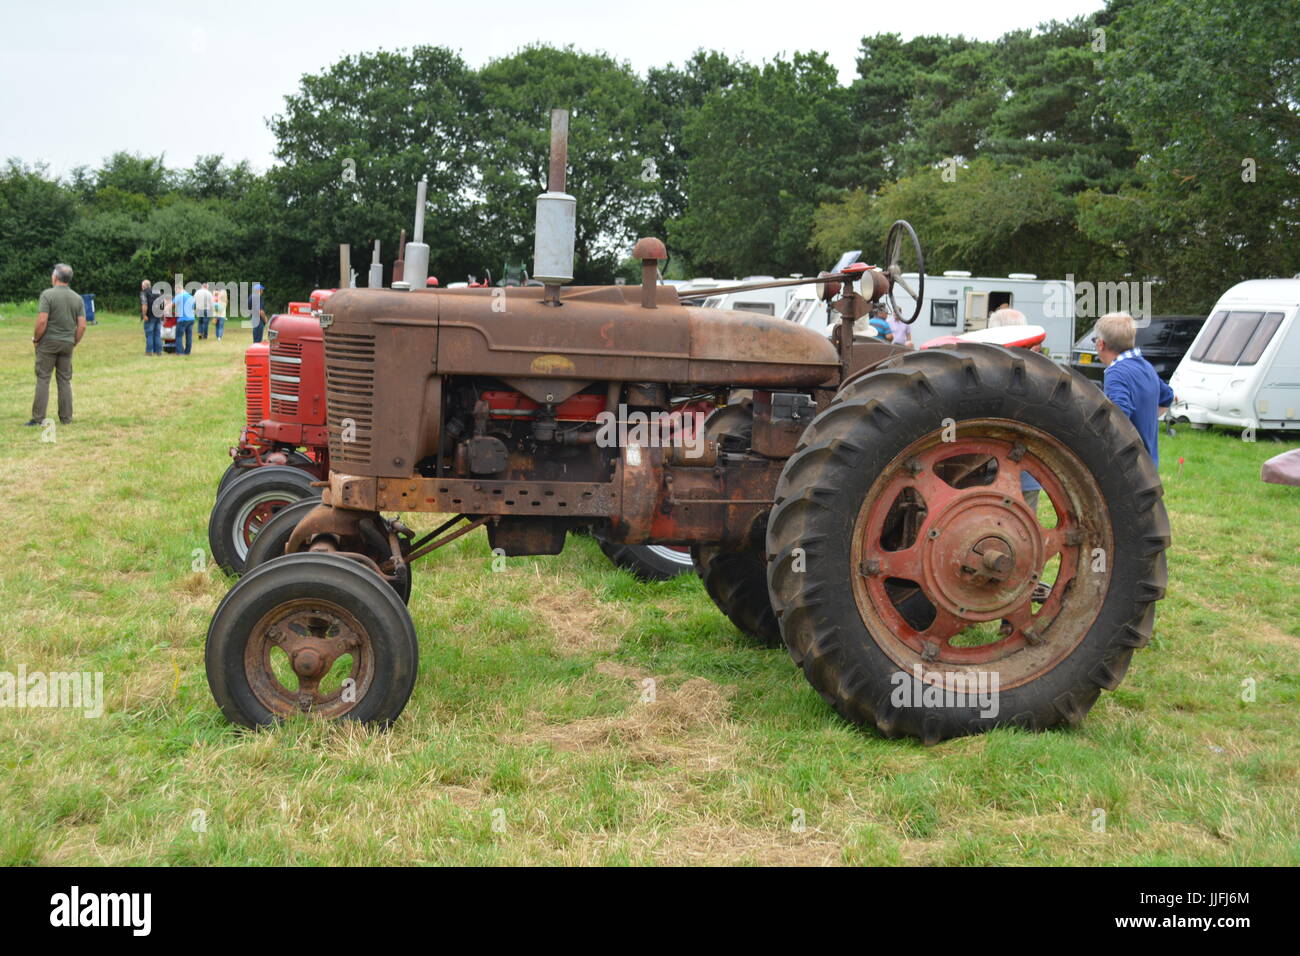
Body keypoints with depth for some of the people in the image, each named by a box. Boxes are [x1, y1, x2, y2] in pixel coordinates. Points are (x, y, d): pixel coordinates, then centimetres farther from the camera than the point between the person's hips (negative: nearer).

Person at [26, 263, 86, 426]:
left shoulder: (48, 294, -10)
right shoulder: (77, 298, 5)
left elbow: (42, 321, -17)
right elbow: (82, 325, 1)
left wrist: (35, 339, -3)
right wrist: (74, 343, 12)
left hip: (48, 342, -4)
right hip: (67, 343, 4)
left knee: (43, 379, 0)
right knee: (65, 380, 10)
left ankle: (38, 418, -2)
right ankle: (66, 418, 11)